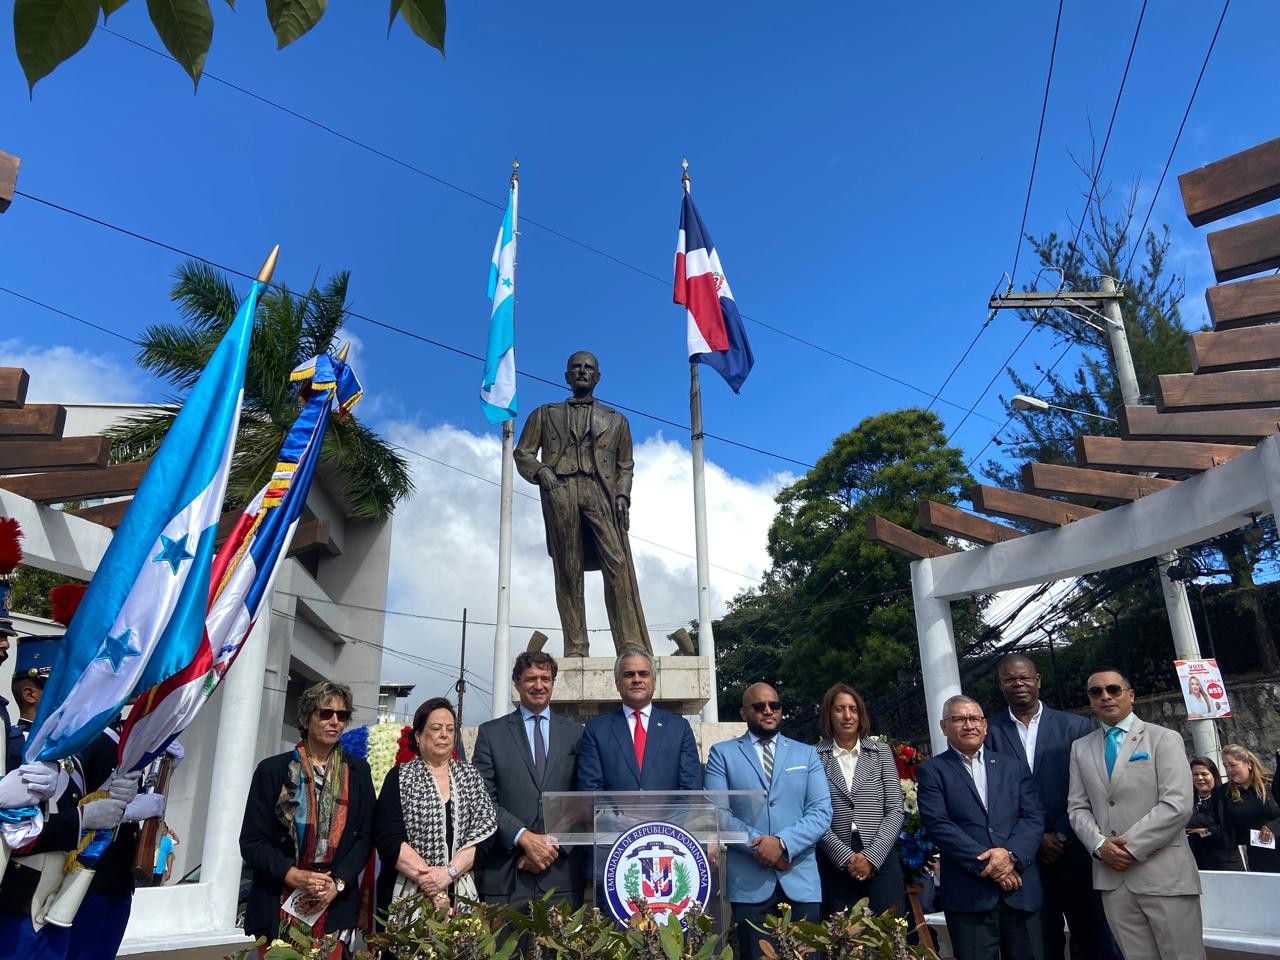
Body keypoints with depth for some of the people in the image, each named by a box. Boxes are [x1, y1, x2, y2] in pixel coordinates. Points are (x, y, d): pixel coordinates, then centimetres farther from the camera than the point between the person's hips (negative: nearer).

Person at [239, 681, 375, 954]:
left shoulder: (358, 771, 6)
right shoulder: (272, 769, 0)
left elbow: (365, 836, 4)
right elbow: (252, 841, -2)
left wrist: (337, 884, -10)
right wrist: (293, 875, -15)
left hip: (336, 906, 1)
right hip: (277, 906, -1)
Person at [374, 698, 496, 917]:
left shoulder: (471, 777, 8)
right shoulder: (399, 777, 1)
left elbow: (485, 831, -1)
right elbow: (389, 840, -8)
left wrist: (449, 871, -15)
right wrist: (431, 885, -16)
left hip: (463, 896, 2)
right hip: (408, 897, -2)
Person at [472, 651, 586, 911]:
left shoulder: (575, 733, 10)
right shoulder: (491, 732, 7)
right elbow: (483, 799, 0)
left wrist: (555, 844, -6)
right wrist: (524, 837, -11)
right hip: (505, 872, -1)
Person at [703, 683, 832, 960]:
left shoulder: (806, 754, 12)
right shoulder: (722, 753, 5)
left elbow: (822, 811, 1)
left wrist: (783, 843, -14)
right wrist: (759, 846, -14)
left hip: (801, 880, 2)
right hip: (747, 882, -2)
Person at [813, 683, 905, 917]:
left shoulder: (881, 752, 7)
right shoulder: (815, 757, 1)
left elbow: (896, 809, 2)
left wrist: (871, 856, -7)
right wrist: (846, 857, -11)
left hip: (881, 859, 1)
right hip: (835, 863, -1)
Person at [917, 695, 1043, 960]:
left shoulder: (1014, 766, 13)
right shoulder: (931, 771, 1)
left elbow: (1034, 817, 4)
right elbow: (938, 825, -8)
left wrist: (1010, 854, -13)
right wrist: (987, 864, -15)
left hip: (1021, 890, 3)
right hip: (969, 896, -3)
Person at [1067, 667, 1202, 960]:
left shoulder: (1164, 739, 1)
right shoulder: (1081, 748, 13)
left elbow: (1177, 804, -10)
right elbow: (1078, 807, 11)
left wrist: (1131, 846, -14)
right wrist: (1099, 845, -8)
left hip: (1164, 873, -3)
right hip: (1112, 877, 3)